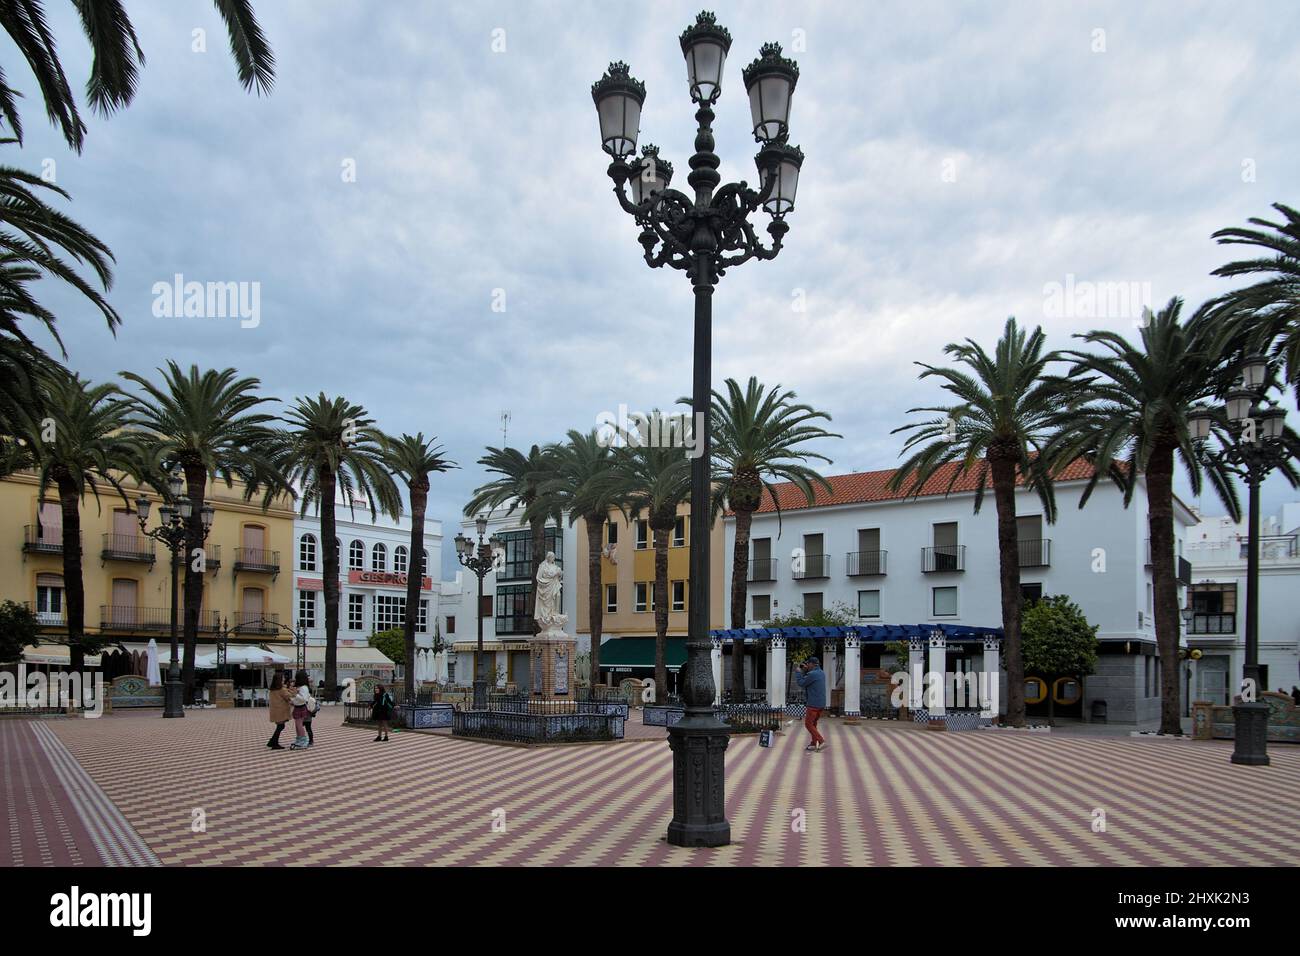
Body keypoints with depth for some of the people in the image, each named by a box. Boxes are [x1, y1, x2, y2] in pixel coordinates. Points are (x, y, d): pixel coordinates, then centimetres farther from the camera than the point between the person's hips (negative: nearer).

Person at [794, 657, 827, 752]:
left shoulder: (812, 674, -18)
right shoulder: (822, 673, 11)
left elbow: (800, 683, -9)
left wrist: (799, 672, 2)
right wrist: (805, 671, 10)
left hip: (813, 704, -9)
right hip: (821, 704, 9)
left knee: (808, 724, -1)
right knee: (813, 724, 16)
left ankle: (821, 741, -9)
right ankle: (813, 745, 17)